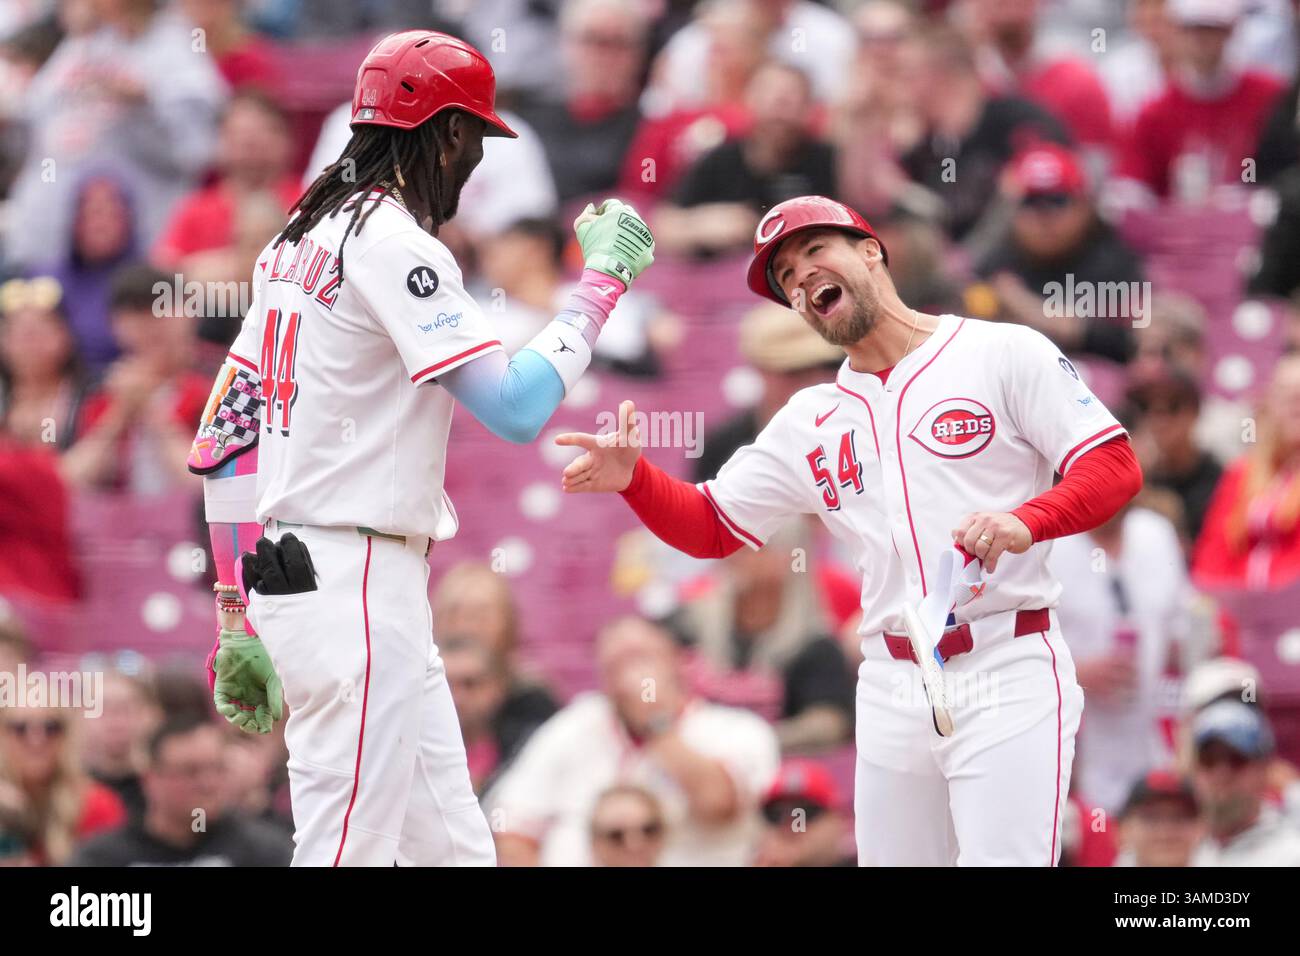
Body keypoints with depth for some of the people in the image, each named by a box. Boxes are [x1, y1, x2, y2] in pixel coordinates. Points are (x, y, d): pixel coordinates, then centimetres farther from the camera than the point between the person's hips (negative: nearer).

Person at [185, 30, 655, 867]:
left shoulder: (301, 240, 17)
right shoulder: (395, 245, -12)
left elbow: (222, 437, 17)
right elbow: (516, 409, -19)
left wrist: (238, 618, 18)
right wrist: (603, 277, -8)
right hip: (354, 587, -10)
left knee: (454, 848, 11)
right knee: (350, 852, -11)